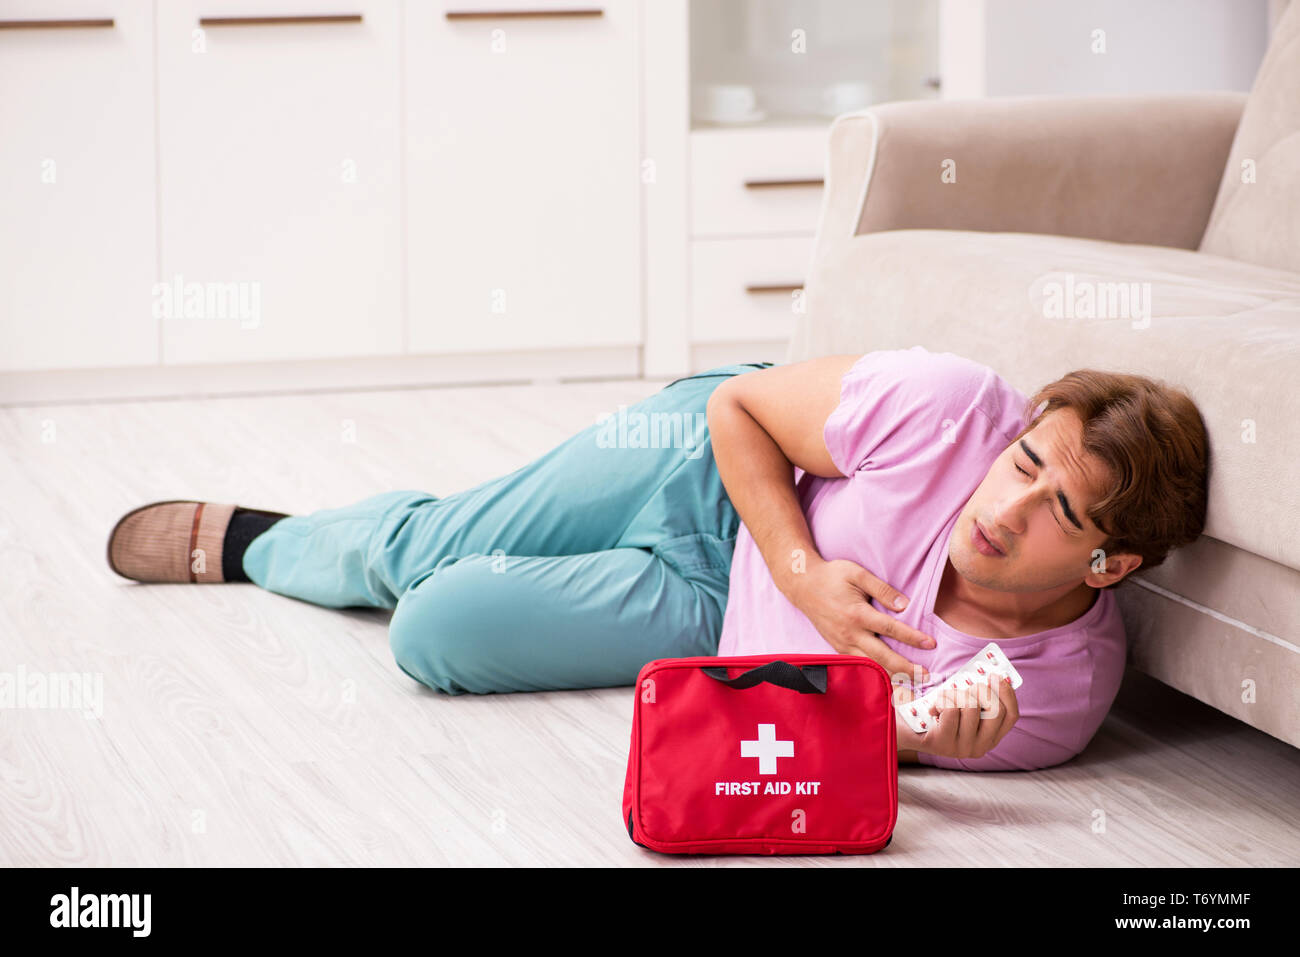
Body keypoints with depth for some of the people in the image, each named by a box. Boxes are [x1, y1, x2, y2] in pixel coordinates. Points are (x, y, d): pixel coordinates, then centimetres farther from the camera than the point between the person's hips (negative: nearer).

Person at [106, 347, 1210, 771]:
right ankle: (256, 536, 47)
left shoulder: (1059, 700, -32)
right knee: (422, 549, 6)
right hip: (711, 468, -1)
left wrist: (932, 738, -40)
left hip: (714, 612, 1)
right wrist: (806, 576, -29)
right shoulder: (945, 406, -35)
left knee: (437, 634, -1)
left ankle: (258, 548, 38)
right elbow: (738, 405, -17)